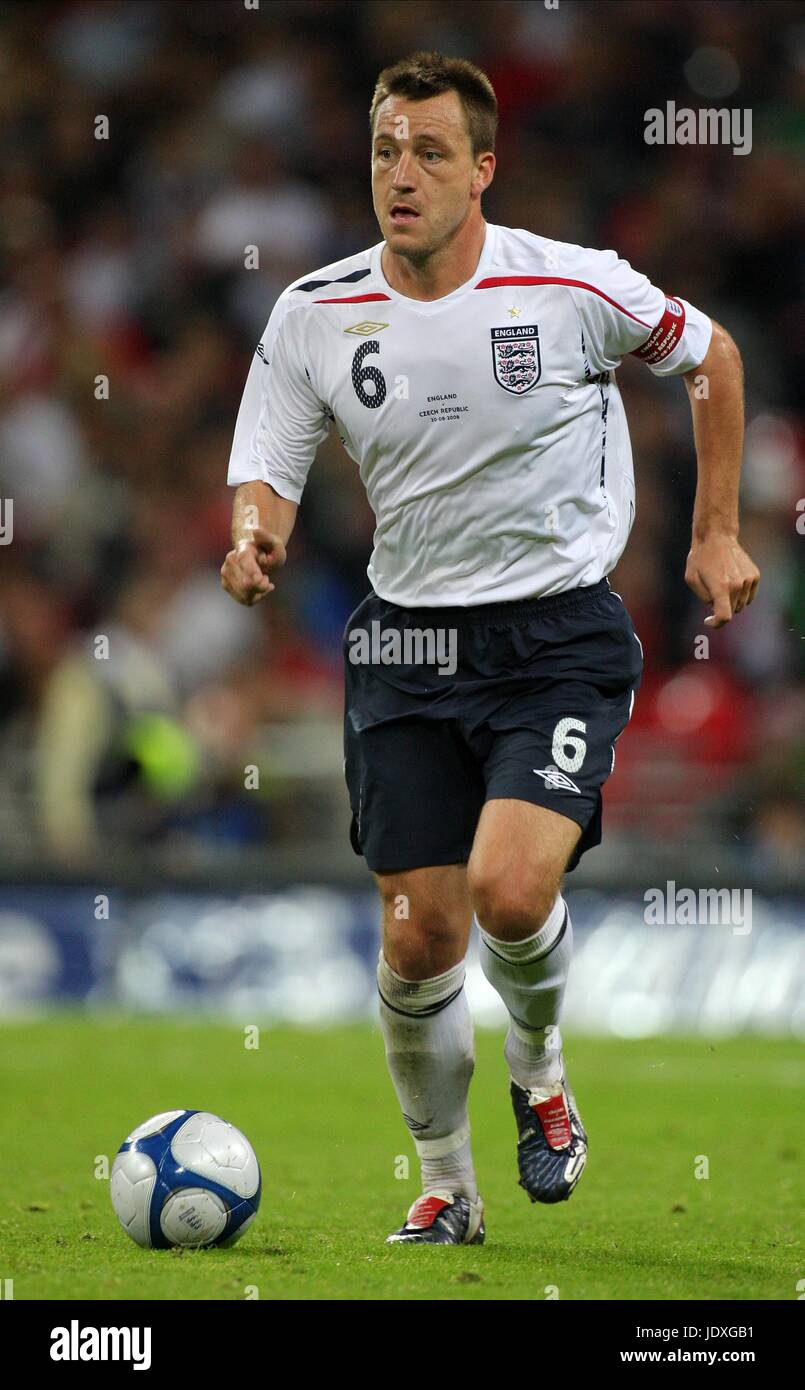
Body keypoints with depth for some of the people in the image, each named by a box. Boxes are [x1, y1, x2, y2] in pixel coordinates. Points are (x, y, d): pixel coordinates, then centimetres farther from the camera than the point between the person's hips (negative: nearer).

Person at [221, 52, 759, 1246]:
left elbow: (710, 356, 9)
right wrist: (254, 541, -22)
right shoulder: (316, 315, -4)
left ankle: (541, 1071, 11)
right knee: (419, 940, -2)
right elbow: (265, 473, 2)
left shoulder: (575, 288, -10)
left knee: (511, 891, -23)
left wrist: (716, 534, 9)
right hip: (408, 643, 3)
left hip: (561, 635, -3)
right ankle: (446, 1187, 20)